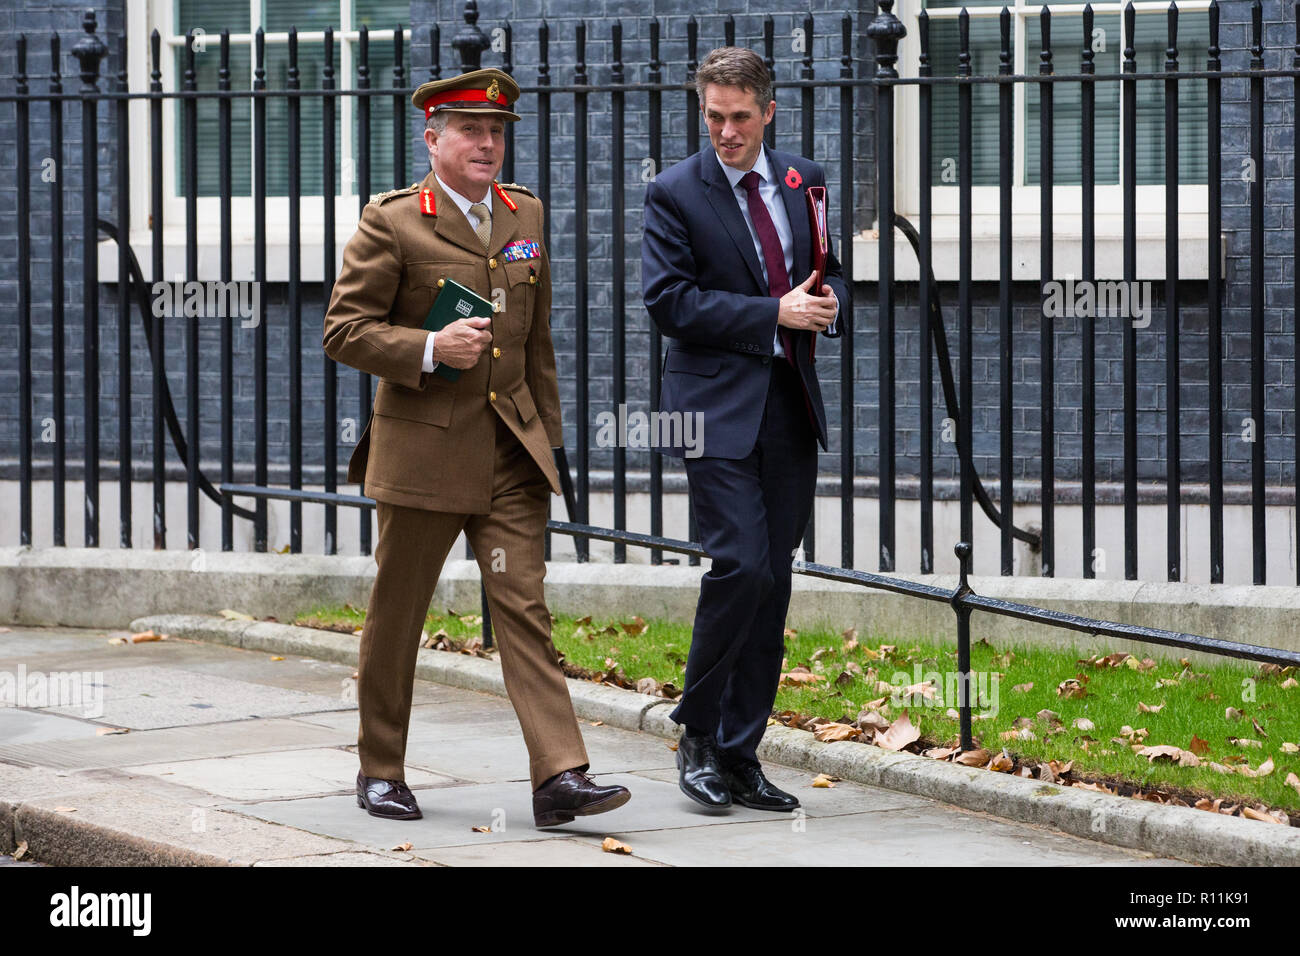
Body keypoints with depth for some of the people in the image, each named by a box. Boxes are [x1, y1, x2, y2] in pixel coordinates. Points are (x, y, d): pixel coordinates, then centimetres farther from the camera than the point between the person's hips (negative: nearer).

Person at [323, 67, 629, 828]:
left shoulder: (527, 216, 12)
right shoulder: (391, 223, -5)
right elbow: (346, 331, -6)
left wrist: (549, 434, 17)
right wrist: (430, 349, -20)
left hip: (510, 451, 4)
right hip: (423, 450, -4)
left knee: (525, 607, -5)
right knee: (397, 615, 7)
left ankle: (560, 777, -12)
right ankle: (380, 770, 22)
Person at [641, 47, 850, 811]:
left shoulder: (804, 180, 11)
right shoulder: (676, 194, -4)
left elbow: (835, 269, 21)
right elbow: (669, 299, -11)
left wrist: (830, 303, -4)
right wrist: (774, 315, -16)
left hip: (791, 410, 5)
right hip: (718, 410, -5)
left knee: (773, 583, 5)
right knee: (741, 566, -16)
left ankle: (740, 757, 12)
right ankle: (698, 735, 0)